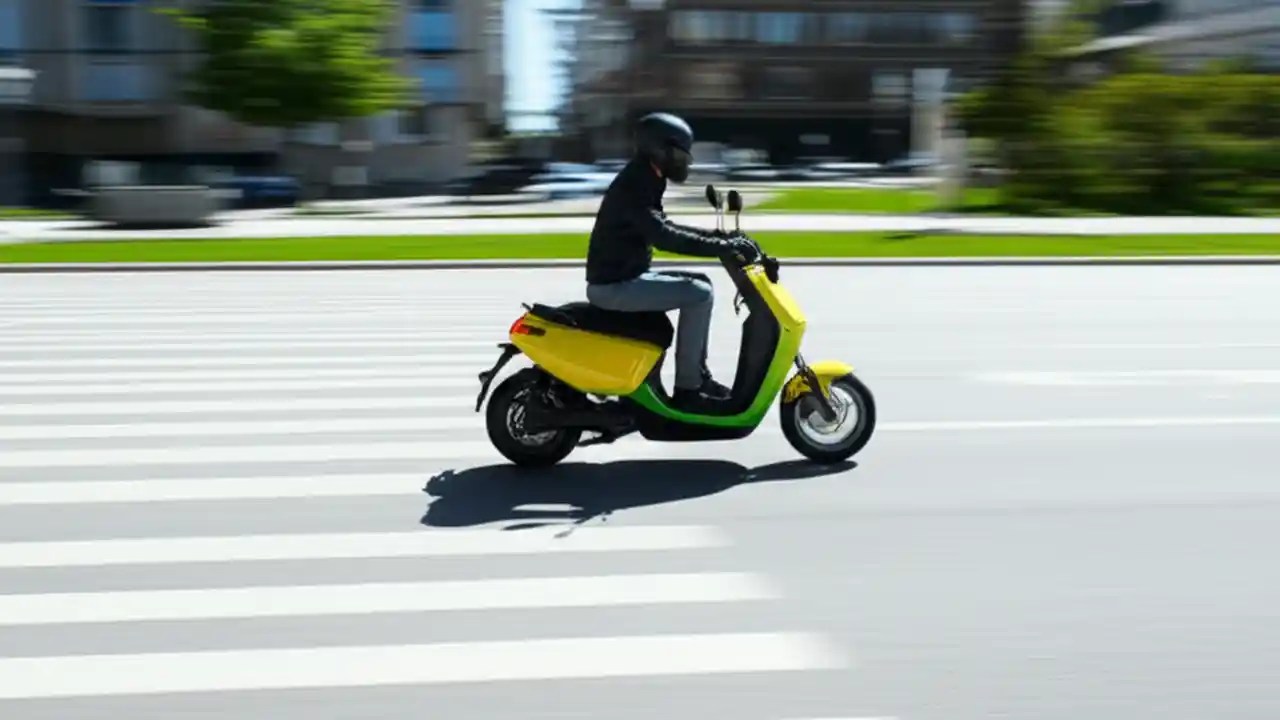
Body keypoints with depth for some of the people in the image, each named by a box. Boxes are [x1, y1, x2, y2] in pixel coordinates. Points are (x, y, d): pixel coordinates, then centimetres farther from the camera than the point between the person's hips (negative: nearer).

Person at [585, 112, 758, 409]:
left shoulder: (642, 181, 12)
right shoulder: (633, 185, -20)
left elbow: (665, 228, 22)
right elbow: (663, 237, -32)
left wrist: (717, 235, 11)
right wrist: (723, 247, -31)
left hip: (625, 277, 10)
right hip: (615, 285, -10)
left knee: (701, 283, 14)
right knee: (698, 294, -17)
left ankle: (699, 374, 17)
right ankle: (687, 388, -12)